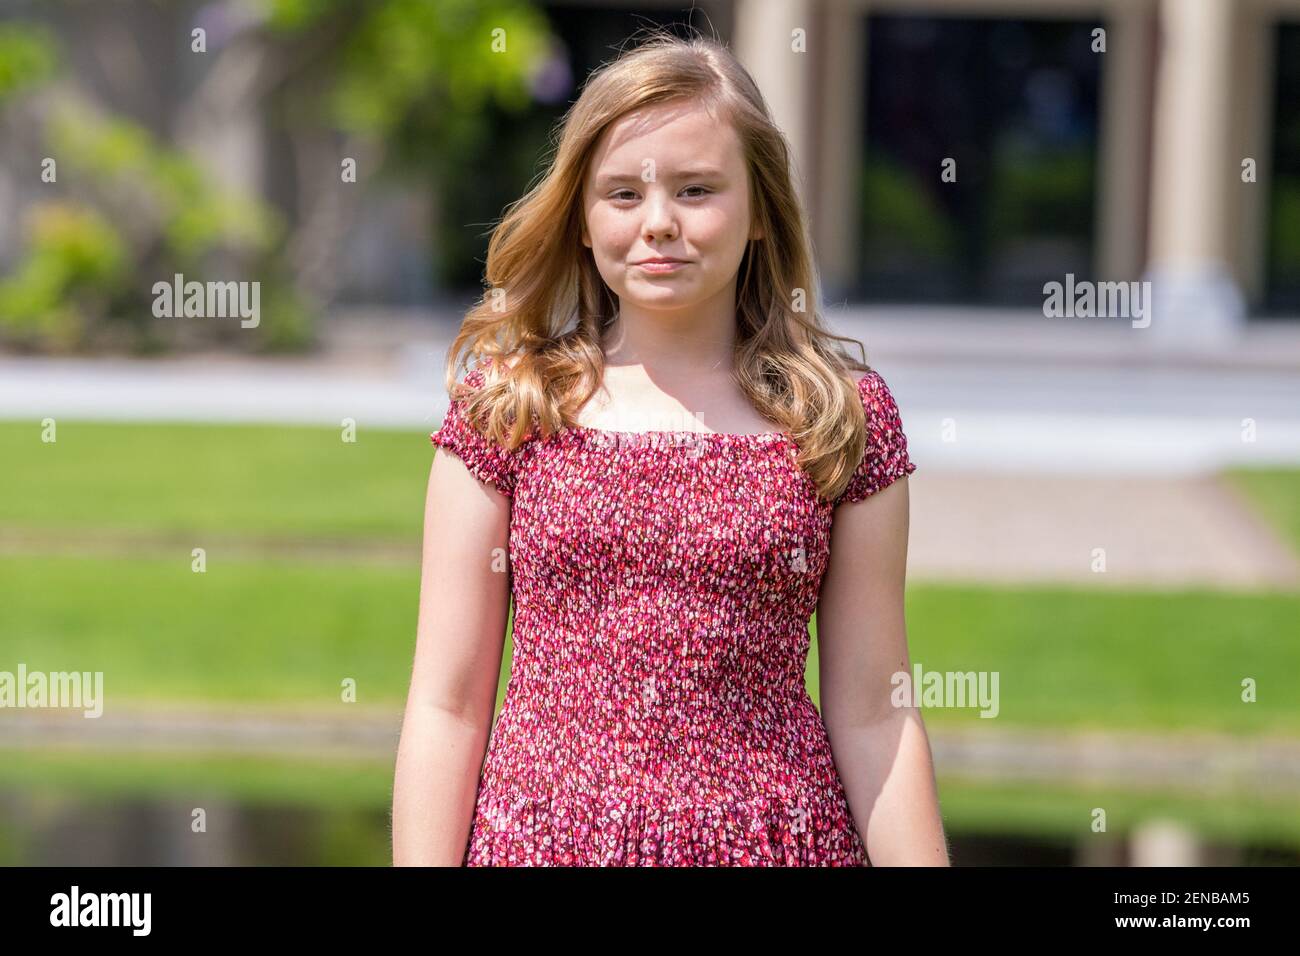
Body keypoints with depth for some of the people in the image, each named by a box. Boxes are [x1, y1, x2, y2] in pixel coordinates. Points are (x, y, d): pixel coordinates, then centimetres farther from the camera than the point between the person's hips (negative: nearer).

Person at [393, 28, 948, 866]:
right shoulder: (504, 409, 1)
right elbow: (447, 705, 0)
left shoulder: (846, 419, 2)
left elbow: (873, 717, 2)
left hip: (776, 840, 0)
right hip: (541, 836, 0)